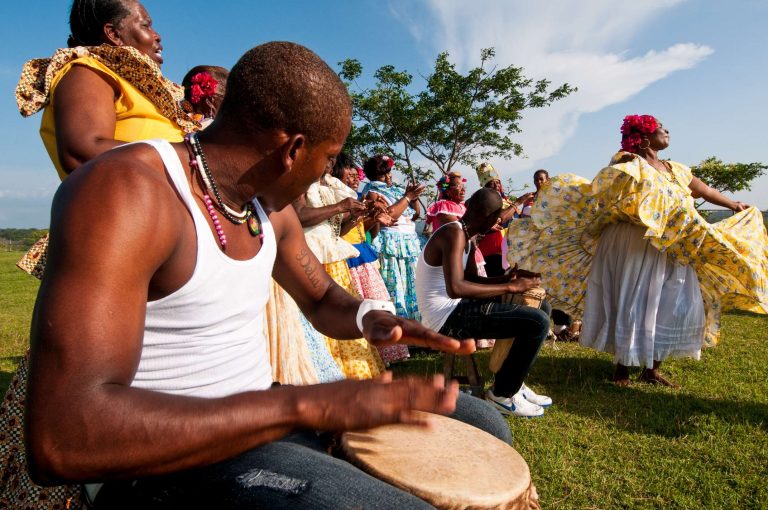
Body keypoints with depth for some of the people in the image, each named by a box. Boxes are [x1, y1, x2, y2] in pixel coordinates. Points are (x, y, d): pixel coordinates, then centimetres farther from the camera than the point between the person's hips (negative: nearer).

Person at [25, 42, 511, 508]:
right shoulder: (126, 192, -22)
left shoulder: (271, 205, 3)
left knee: (483, 427, 7)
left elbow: (322, 301, 17)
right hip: (163, 461, -7)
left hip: (262, 412, 8)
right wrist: (308, 404, -33)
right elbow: (63, 436, -30)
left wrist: (370, 317, -7)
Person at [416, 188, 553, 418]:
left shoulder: (462, 234, 14)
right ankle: (502, 394, 1)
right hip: (447, 317, -11)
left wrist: (507, 278, 6)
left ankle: (513, 383, 26)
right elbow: (455, 288, -30)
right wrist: (510, 287, -22)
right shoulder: (454, 233, -18)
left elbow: (470, 279, 20)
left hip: (453, 310, 11)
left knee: (526, 311, 23)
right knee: (538, 321, -17)